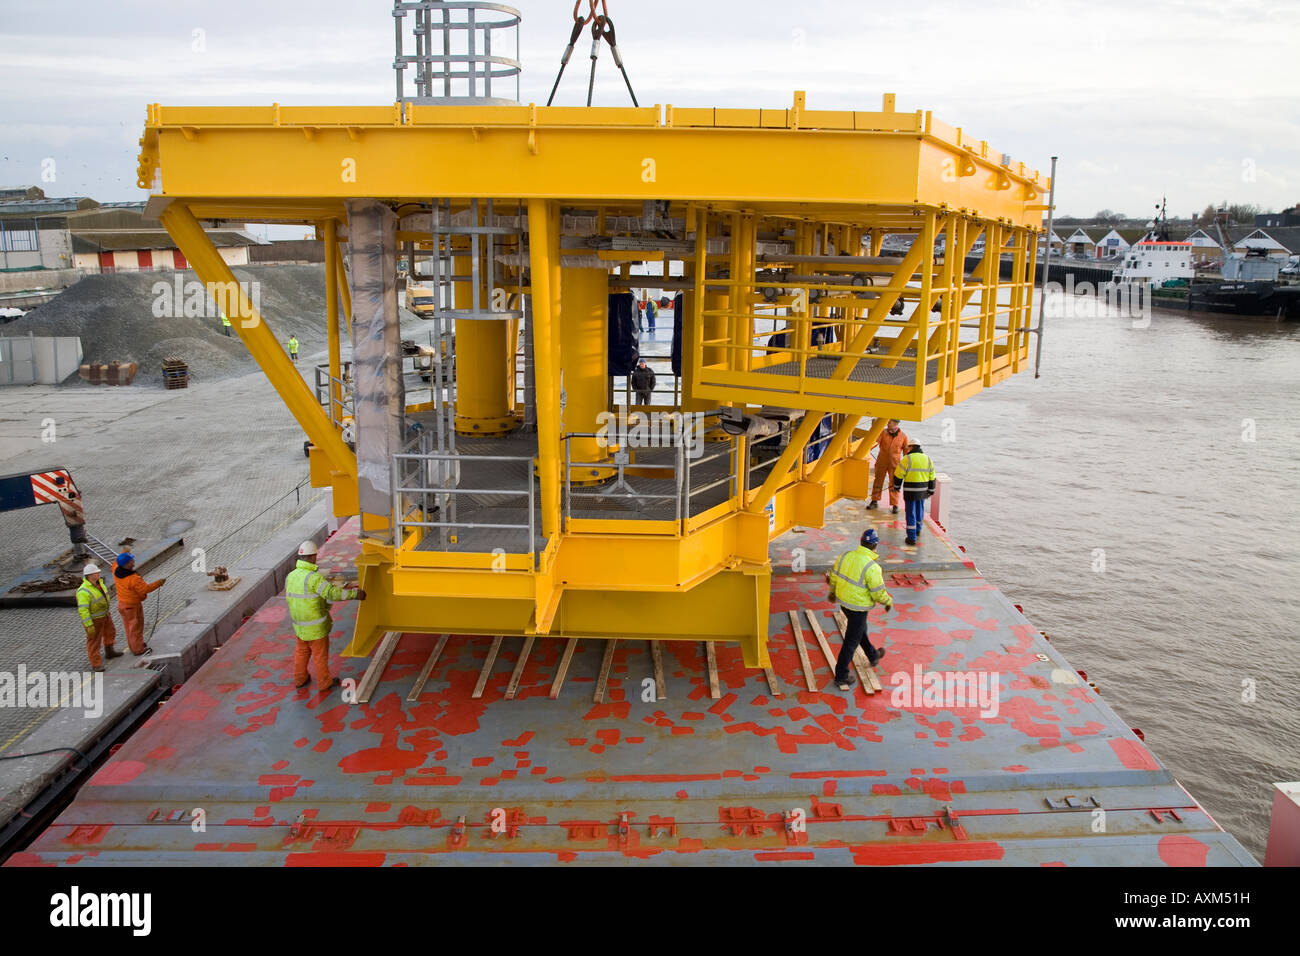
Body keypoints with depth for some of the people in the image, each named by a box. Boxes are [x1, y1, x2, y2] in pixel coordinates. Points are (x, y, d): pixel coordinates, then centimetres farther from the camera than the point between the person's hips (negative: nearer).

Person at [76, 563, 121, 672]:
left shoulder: (98, 582, -5)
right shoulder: (84, 591, -32)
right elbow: (82, 610, -31)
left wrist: (108, 609, 23)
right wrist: (89, 625, -31)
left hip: (105, 614, 9)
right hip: (94, 619, -9)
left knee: (110, 632, 25)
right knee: (94, 640, 4)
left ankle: (109, 652, 47)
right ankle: (95, 664, 16)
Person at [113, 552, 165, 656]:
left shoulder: (116, 571, -11)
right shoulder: (133, 579, -33)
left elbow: (116, 564, 14)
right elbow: (145, 588, -26)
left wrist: (123, 553, 16)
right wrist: (158, 583, -15)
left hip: (121, 604, 8)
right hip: (132, 606, -8)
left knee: (128, 626, 23)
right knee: (136, 627, 8)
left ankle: (133, 646, 40)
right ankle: (138, 649, 20)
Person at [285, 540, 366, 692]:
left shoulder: (290, 576, -3)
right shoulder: (313, 577, -27)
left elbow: (289, 597, 9)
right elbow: (333, 593, -32)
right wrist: (355, 593, -22)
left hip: (299, 624, 7)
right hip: (316, 627, -7)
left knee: (301, 651, 25)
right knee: (320, 654, 12)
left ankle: (299, 679, 41)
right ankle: (324, 682, 28)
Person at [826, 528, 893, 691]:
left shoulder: (845, 556, -8)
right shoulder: (872, 567, -27)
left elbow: (833, 576, 6)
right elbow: (879, 593, -20)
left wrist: (833, 591, 25)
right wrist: (889, 602, 1)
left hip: (843, 601, 7)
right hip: (858, 607, -7)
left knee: (860, 630, 29)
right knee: (851, 641, 7)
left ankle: (873, 655, 54)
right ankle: (841, 676, 16)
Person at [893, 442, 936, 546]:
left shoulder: (907, 459, -11)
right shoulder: (927, 459, 6)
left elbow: (899, 474, -8)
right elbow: (932, 477, 10)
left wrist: (896, 486, 7)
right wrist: (930, 490, 18)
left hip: (910, 491, -5)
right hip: (923, 490, 5)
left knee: (911, 513, 1)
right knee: (920, 510, 22)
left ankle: (912, 537, 1)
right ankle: (918, 530, 40)